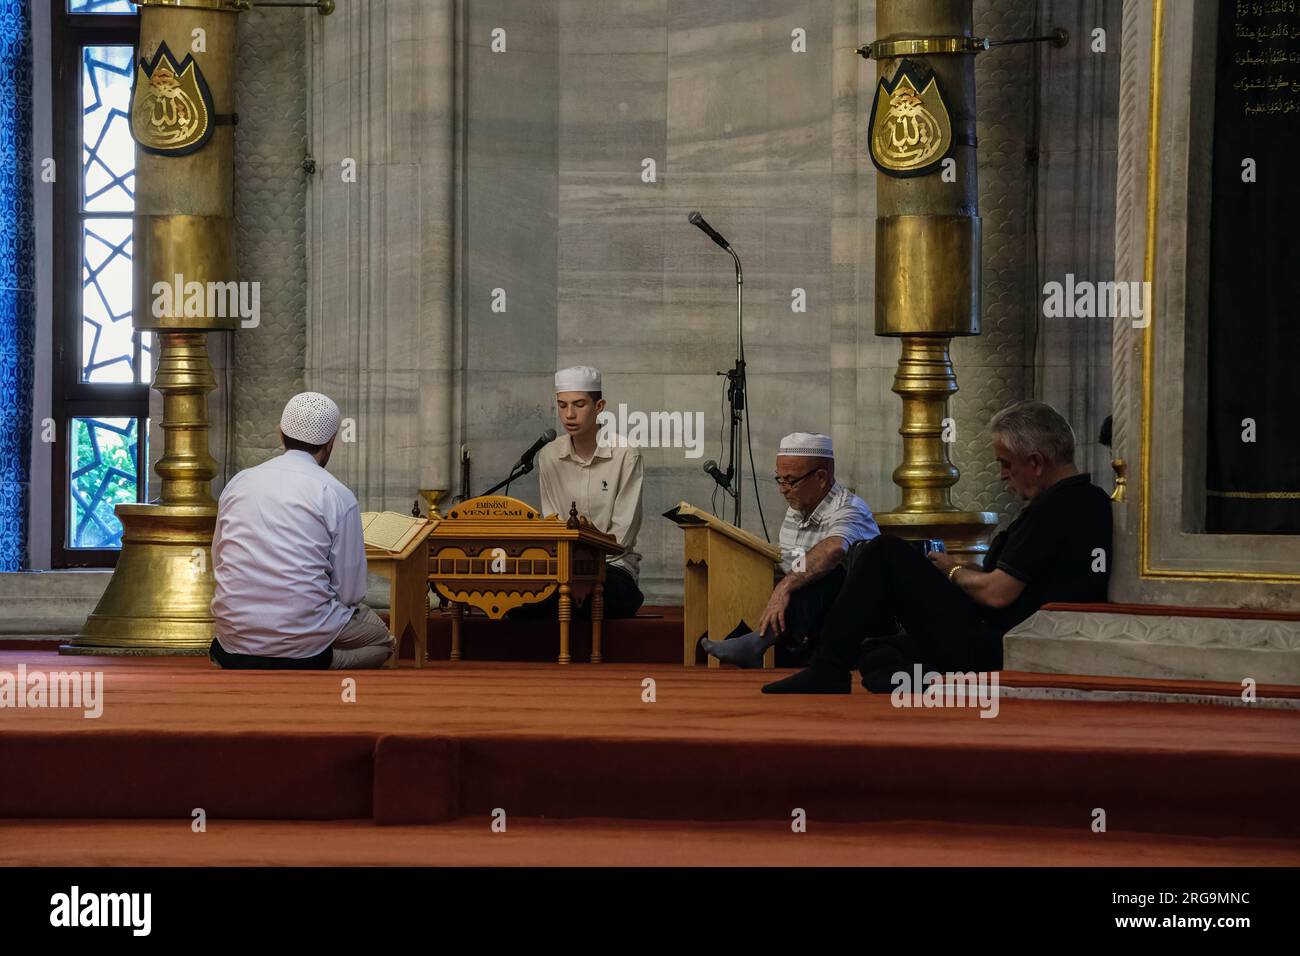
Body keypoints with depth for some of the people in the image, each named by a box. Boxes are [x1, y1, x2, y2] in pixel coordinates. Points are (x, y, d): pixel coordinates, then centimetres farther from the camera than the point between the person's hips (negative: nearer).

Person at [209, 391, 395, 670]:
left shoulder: (238, 482, 6)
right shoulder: (338, 496, -7)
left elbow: (218, 563, 13)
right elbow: (350, 592, -4)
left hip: (234, 636, 6)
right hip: (302, 637, -6)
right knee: (382, 641, 24)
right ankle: (308, 670, 0)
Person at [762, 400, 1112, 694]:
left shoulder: (1051, 510, -19)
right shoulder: (1094, 501, 11)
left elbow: (997, 594, -21)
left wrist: (953, 571, -1)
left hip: (988, 651, -11)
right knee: (878, 651, 27)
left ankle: (827, 673, -4)